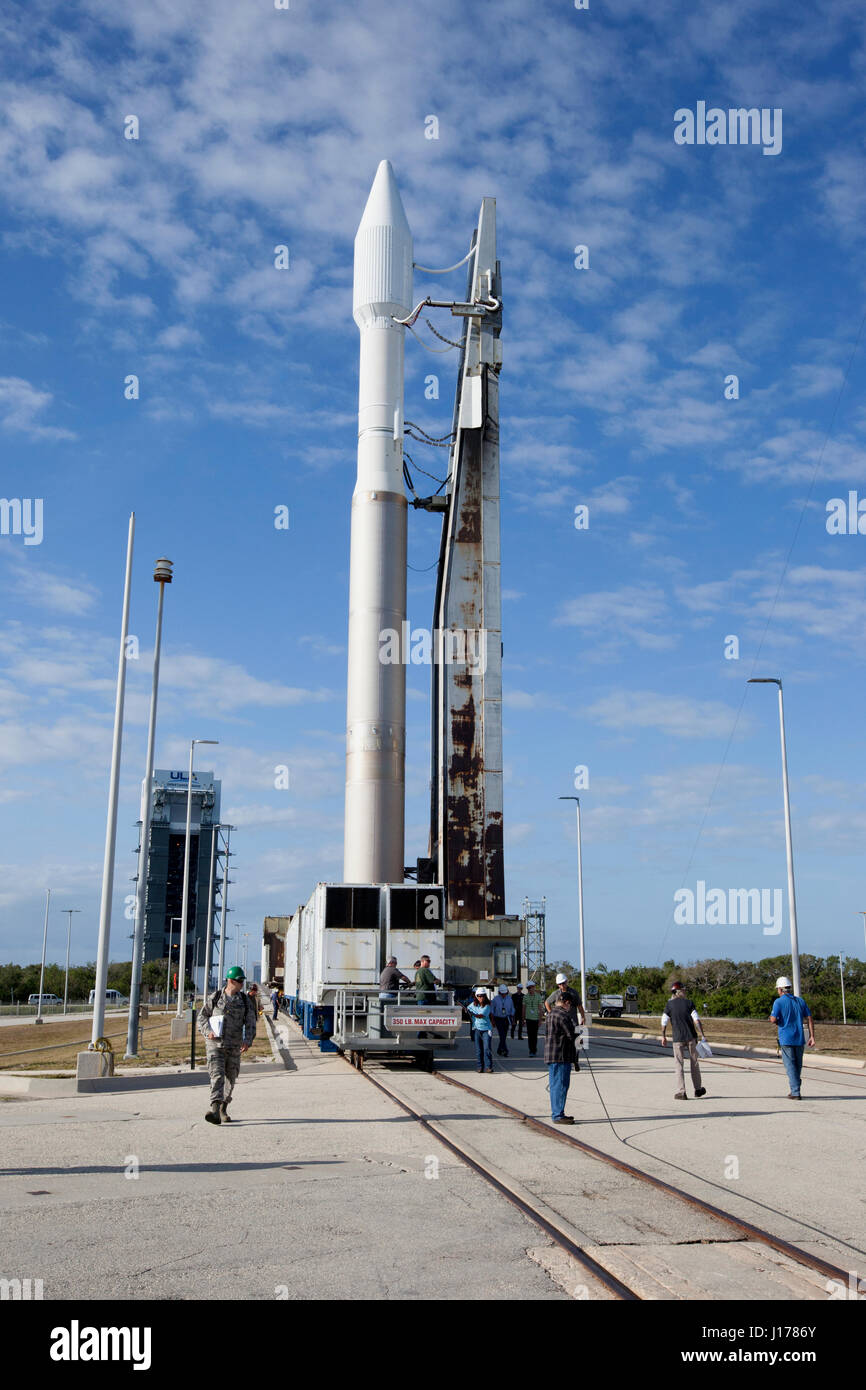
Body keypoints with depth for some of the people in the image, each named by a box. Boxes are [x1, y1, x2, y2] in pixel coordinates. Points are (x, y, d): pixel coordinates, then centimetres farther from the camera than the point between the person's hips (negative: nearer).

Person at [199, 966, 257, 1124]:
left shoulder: (245, 1000, 4)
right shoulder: (215, 998, 0)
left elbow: (250, 1023, 0)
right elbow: (202, 1016, 6)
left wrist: (248, 1040, -15)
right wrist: (208, 1031, -13)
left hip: (234, 1046, 3)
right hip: (215, 1044, -3)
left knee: (230, 1078, 11)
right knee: (217, 1075, -17)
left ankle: (223, 1110, 30)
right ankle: (215, 1111, -26)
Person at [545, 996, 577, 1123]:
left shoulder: (551, 1013, 16)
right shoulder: (563, 1015, -16)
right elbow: (571, 1035, -15)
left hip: (552, 1055, 10)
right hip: (560, 1056, -10)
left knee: (556, 1085, 16)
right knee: (560, 1085, -6)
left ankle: (557, 1113, 23)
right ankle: (558, 1116, -4)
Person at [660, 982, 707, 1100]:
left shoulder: (669, 1004, -3)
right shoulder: (688, 1003, -2)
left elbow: (664, 1023, -3)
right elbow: (697, 1020, -9)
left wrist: (663, 1037, 10)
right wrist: (702, 1035, -5)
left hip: (677, 1038, -1)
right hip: (691, 1037, 1)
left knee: (679, 1065, 3)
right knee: (694, 1063, 15)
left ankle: (681, 1092, -2)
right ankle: (698, 1090, 23)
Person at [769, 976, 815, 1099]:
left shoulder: (778, 1002, -6)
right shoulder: (801, 1001, 9)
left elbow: (773, 1019, -15)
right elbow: (809, 1019, 5)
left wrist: (772, 1019, 8)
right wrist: (812, 1036, 6)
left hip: (786, 1039, -5)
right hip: (800, 1039, 5)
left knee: (790, 1066, -2)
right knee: (798, 1065, 14)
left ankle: (796, 1093, -7)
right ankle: (794, 1090, 24)